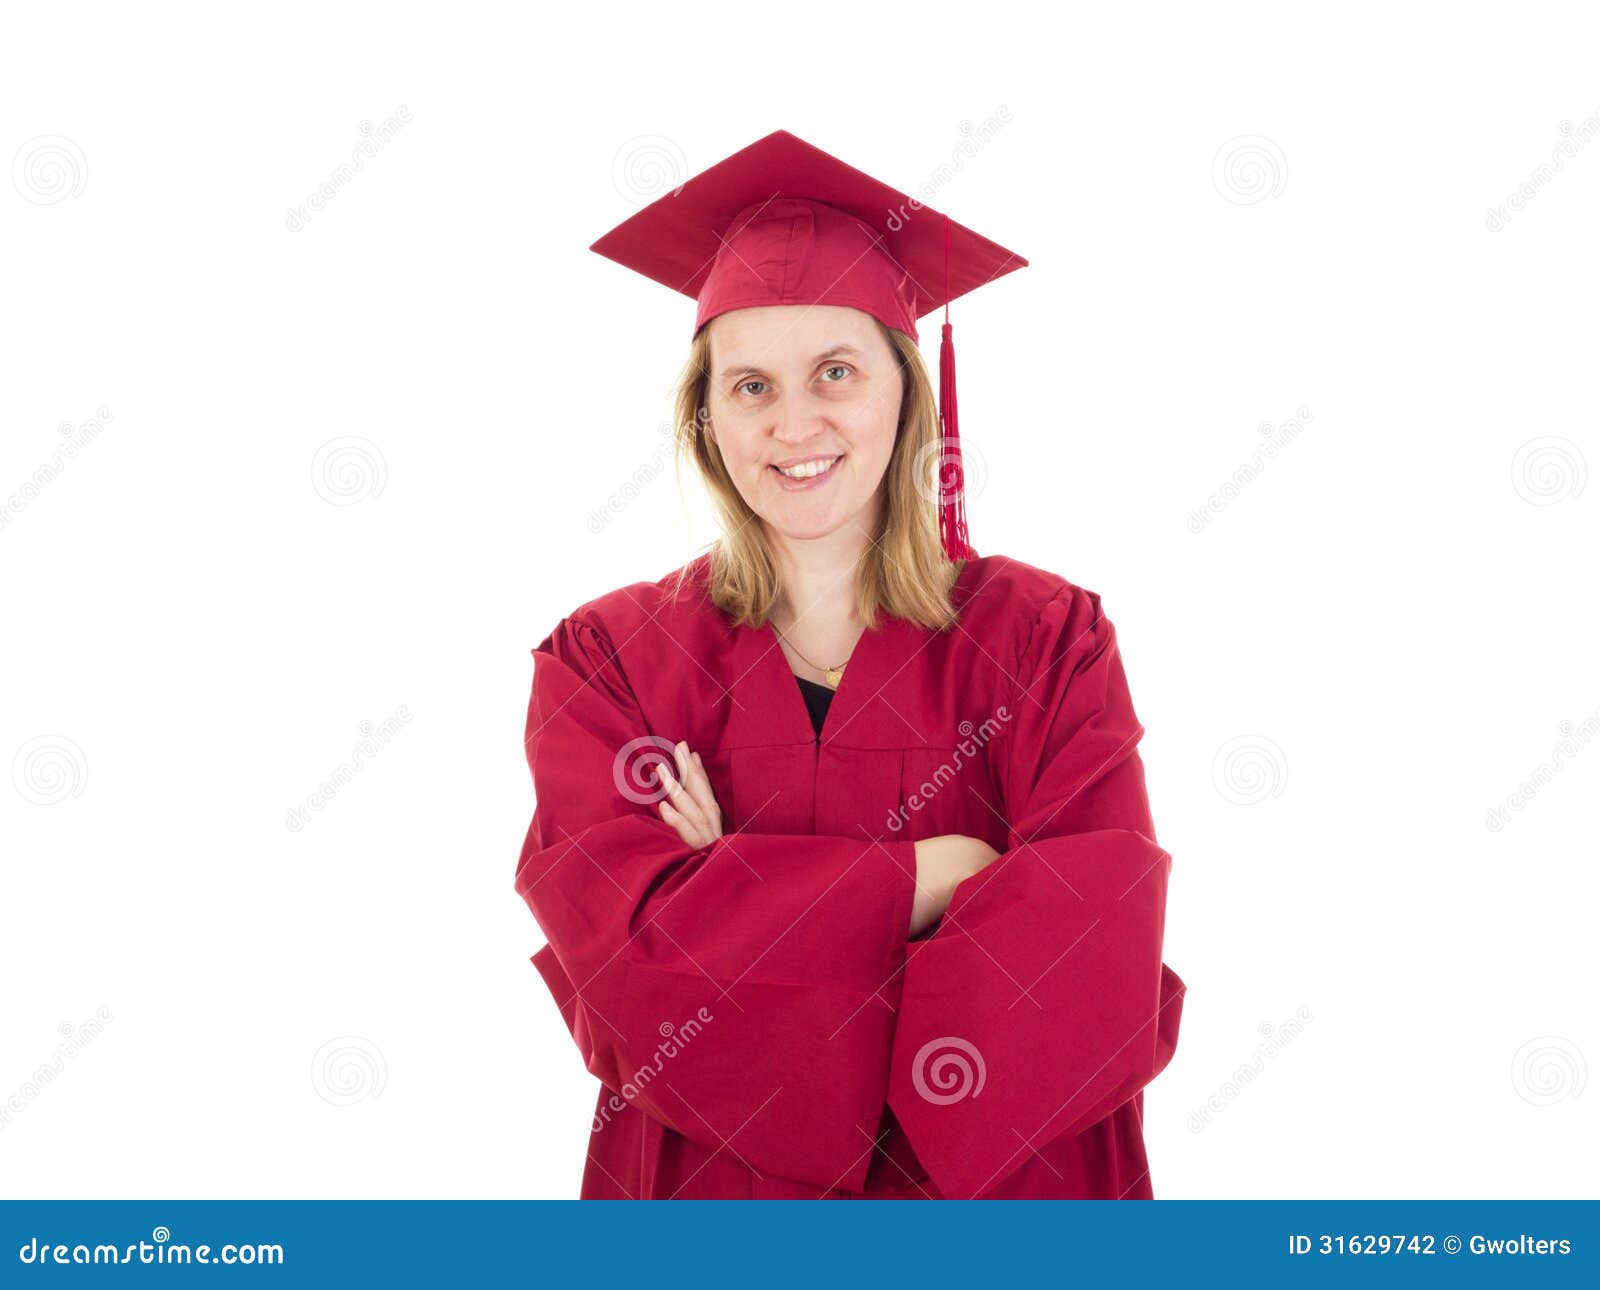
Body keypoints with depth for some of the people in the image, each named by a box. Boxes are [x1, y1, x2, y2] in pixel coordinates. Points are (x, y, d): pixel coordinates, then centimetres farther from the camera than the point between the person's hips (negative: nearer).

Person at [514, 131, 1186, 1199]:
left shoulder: (1045, 642, -8)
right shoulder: (605, 661, -7)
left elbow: (1095, 974, -19)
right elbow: (625, 945, -20)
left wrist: (737, 905, -20)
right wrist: (932, 877, -19)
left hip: (994, 1188, 0)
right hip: (700, 1182, 1)